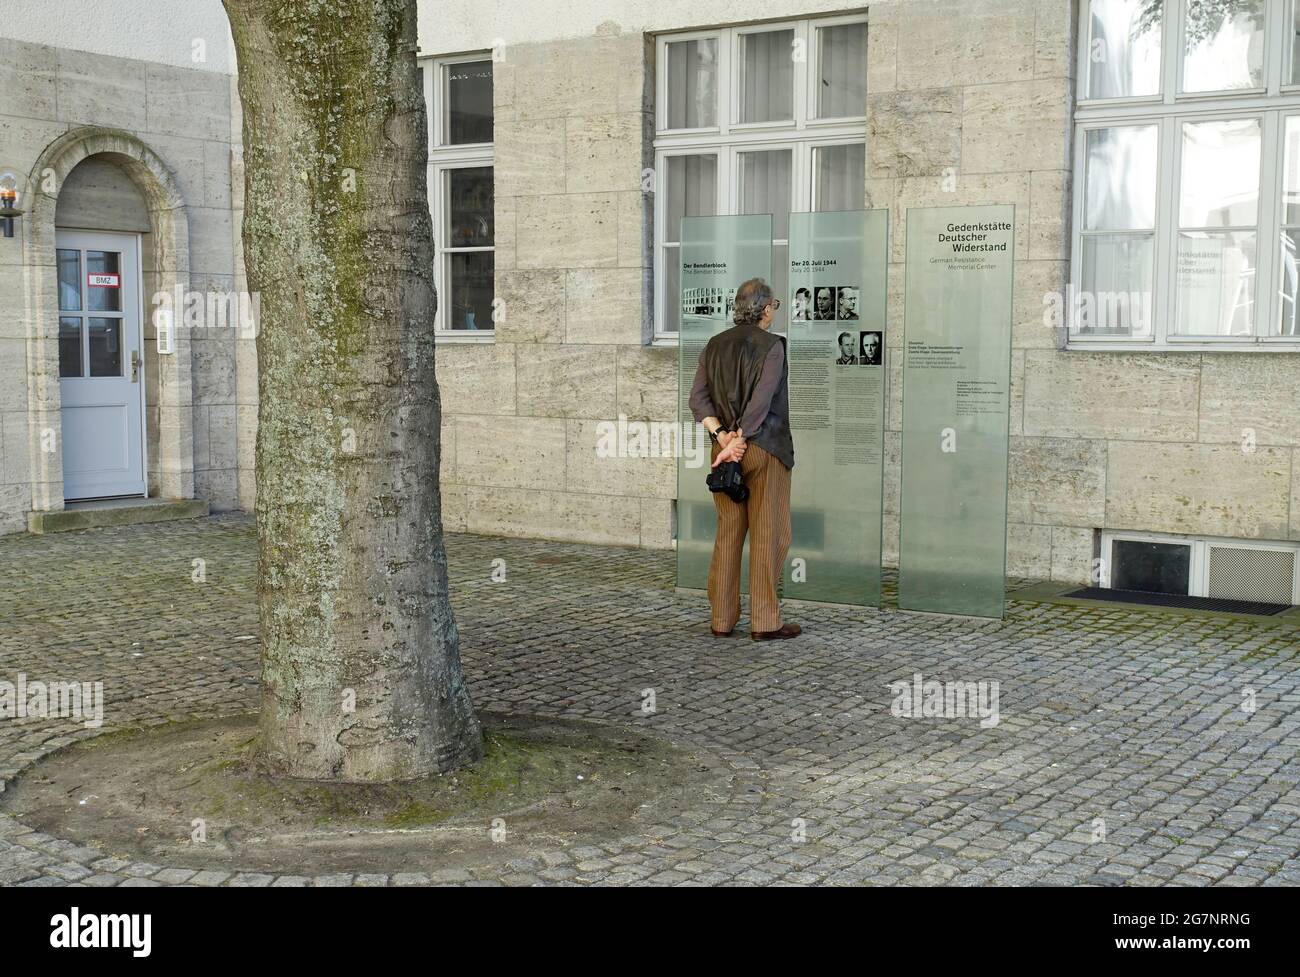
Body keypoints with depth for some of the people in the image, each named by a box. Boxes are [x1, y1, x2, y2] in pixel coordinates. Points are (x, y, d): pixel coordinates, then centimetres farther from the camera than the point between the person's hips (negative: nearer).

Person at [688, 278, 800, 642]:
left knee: (728, 534, 11)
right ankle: (765, 621, 3)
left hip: (725, 448, 6)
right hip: (766, 448, -5)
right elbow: (761, 401, -18)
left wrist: (723, 437, -8)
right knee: (768, 535, 1)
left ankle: (721, 620, 13)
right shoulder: (771, 346, -9)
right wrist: (739, 443, -15)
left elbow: (698, 399, 0)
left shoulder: (715, 346, 8)